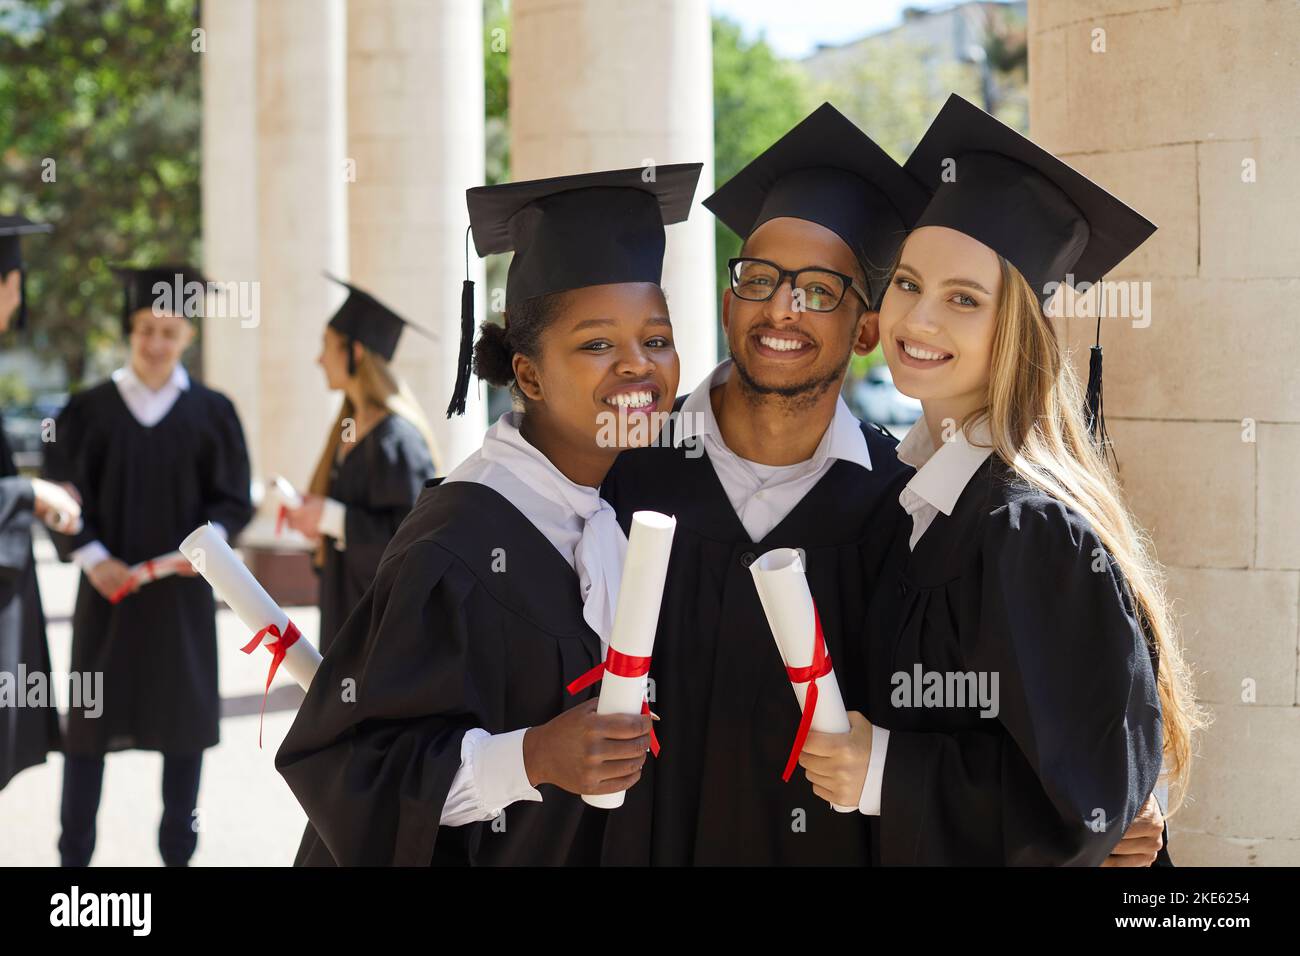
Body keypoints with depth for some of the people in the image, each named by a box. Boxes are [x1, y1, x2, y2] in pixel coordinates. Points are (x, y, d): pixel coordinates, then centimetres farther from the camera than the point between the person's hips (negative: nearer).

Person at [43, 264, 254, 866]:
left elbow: (233, 498, 3)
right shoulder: (89, 410, 1)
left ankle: (178, 851, 15)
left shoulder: (211, 413, 2)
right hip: (107, 586, -1)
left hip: (182, 590, 1)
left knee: (183, 721, 5)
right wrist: (91, 556, -14)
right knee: (91, 720, 1)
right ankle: (74, 854, 9)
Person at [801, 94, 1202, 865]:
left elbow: (1092, 787, -22)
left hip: (990, 853, -7)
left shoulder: (1033, 532, -23)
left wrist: (889, 773, -21)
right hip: (902, 841, 7)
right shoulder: (914, 483, 0)